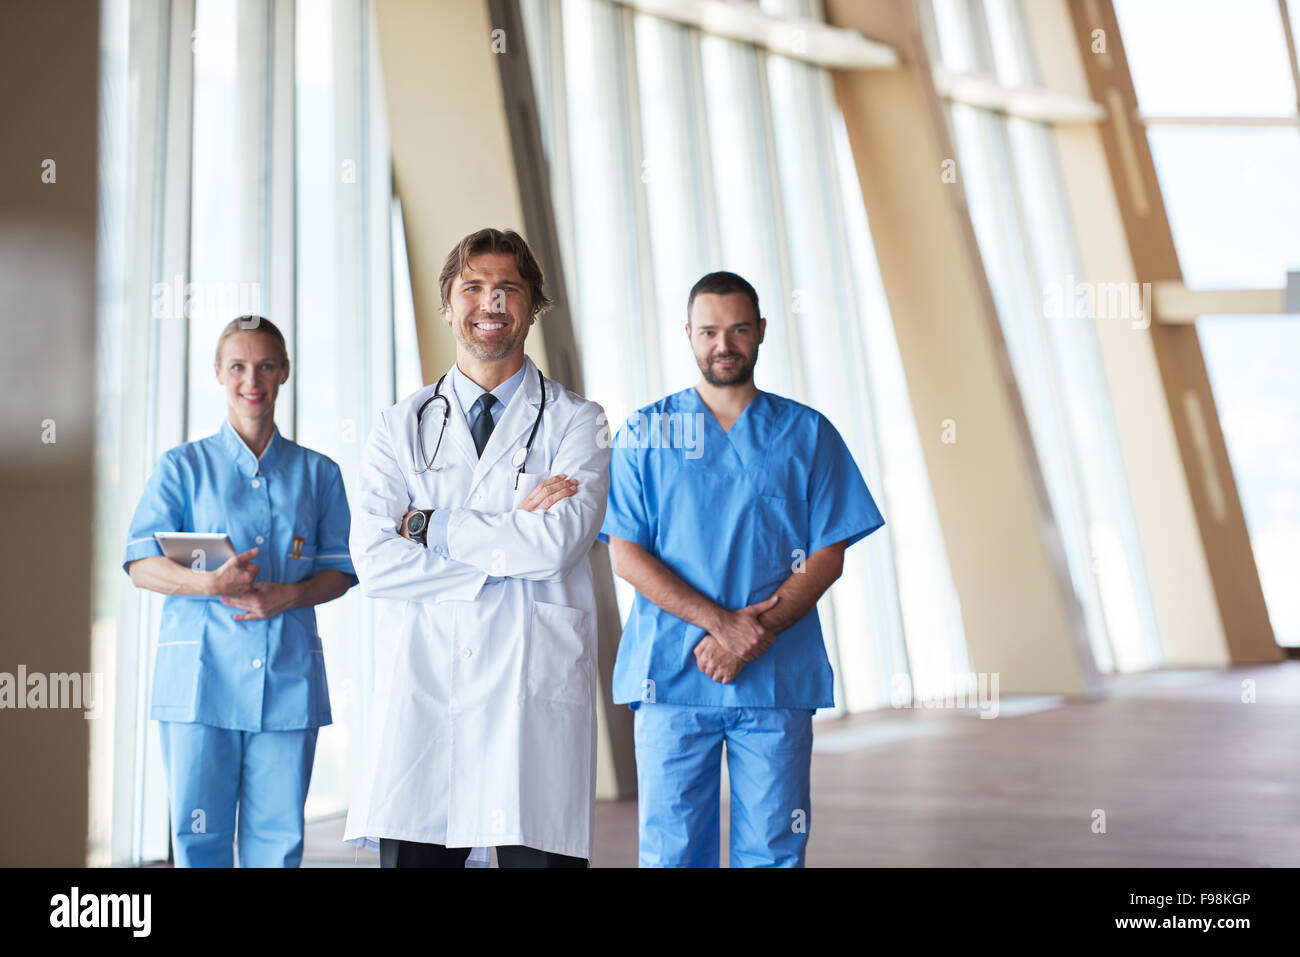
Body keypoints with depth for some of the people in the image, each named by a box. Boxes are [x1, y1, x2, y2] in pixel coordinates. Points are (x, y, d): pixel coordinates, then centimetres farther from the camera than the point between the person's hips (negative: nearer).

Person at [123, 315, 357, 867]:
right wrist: (207, 583, -18)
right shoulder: (182, 466, 9)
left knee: (278, 837, 2)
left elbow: (340, 569, 10)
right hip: (200, 676, -1)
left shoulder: (318, 473, 13)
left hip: (289, 676, 1)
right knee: (198, 836, 0)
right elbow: (141, 566, 1)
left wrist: (287, 596, -10)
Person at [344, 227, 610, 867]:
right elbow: (374, 561, -1)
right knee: (408, 855, 0)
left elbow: (558, 543, -10)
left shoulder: (576, 423, 7)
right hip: (420, 693, 2)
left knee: (537, 855, -3)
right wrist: (510, 545, -7)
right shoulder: (400, 428, 13)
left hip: (537, 696, -1)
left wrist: (430, 525, -3)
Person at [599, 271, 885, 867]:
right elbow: (625, 553, 0)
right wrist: (721, 621, -12)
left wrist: (755, 634, -10)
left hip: (778, 678, 1)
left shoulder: (807, 433, 9)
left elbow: (829, 556, 4)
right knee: (671, 849, 4)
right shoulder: (644, 434, 7)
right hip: (671, 676, 0)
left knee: (772, 851, 4)